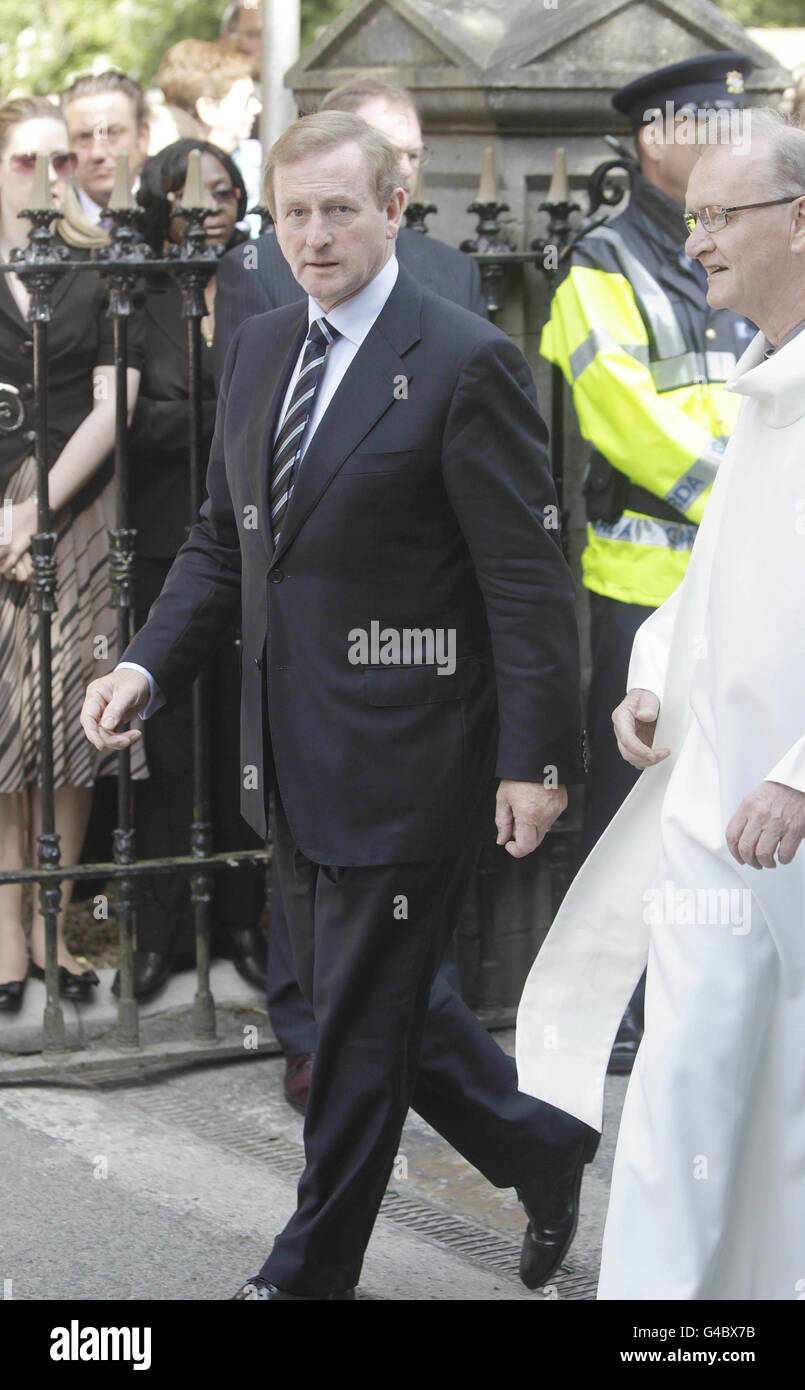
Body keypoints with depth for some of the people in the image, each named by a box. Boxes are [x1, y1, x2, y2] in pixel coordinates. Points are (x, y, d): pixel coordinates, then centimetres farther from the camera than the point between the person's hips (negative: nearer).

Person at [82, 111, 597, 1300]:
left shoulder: (465, 364, -13)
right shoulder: (258, 352, 9)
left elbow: (527, 577, -14)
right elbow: (223, 543, 15)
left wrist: (536, 759, -17)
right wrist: (150, 665, -1)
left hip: (403, 756, -8)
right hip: (296, 756, 8)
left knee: (363, 1019, 4)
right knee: (356, 994, 17)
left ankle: (314, 1268, 20)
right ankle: (541, 1147, 36)